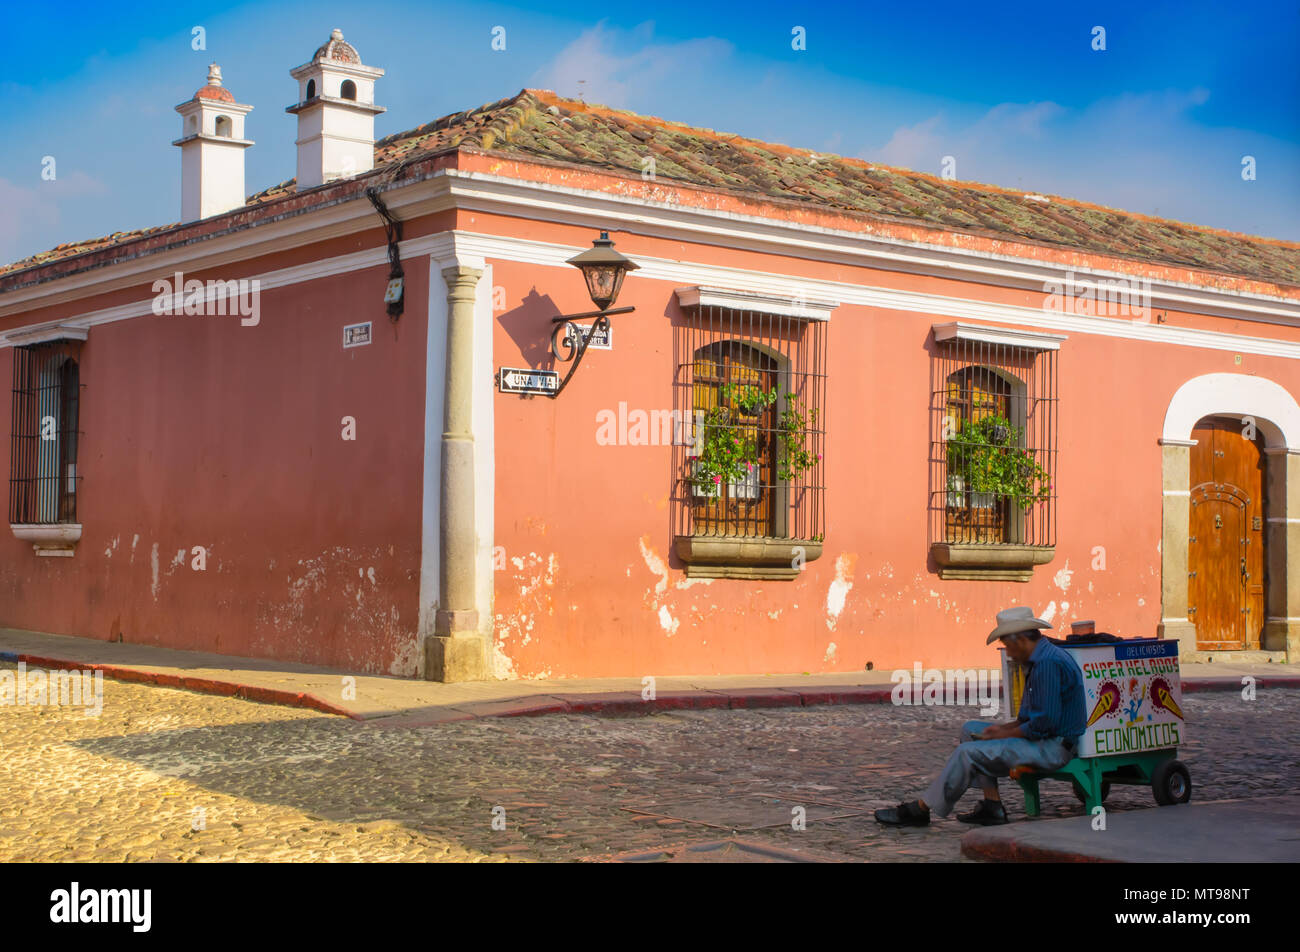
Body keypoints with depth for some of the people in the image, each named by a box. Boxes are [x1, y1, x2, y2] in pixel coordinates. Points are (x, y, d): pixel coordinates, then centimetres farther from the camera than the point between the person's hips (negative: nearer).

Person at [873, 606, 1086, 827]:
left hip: (1051, 748, -11)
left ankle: (920, 809, -2)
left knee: (967, 752, -15)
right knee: (970, 729, 14)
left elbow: (1045, 722, -25)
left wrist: (1006, 734, -12)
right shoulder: (1042, 658, 14)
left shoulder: (1048, 663, -21)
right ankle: (992, 806, 5)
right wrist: (1005, 727, 8)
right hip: (1044, 741, 11)